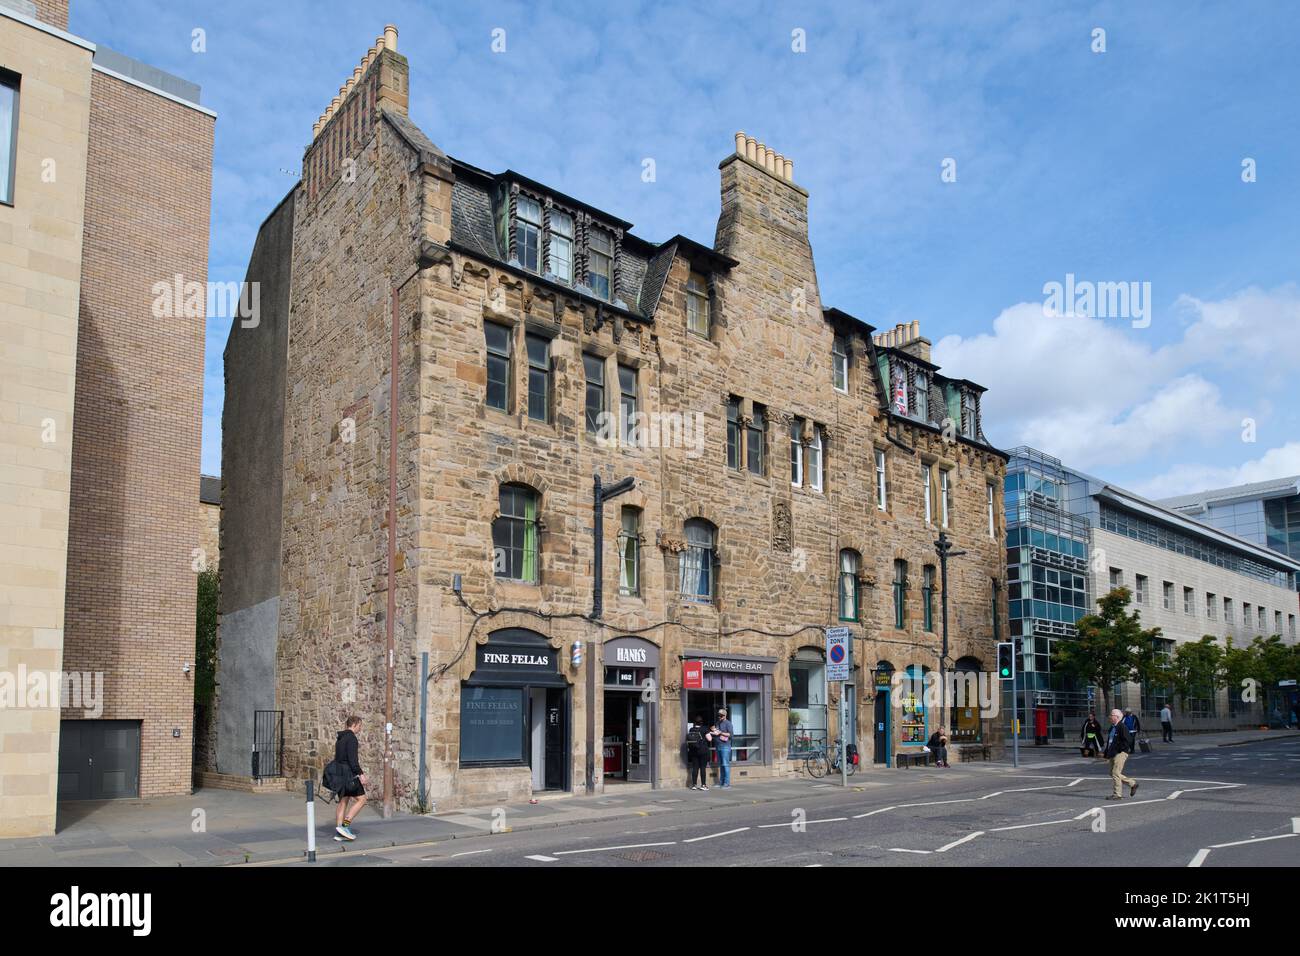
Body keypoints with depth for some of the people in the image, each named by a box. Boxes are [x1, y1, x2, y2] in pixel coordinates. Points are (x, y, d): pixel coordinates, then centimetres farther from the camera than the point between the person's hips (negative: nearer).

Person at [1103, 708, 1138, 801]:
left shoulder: (1122, 727, -11)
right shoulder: (1112, 727, 17)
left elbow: (1128, 740, -17)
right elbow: (1109, 741, 23)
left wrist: (1120, 749, -18)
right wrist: (1107, 753, 17)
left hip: (1120, 753, -10)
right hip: (1113, 754, 10)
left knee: (1116, 773, -12)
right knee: (1112, 773, 12)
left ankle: (1117, 794, -5)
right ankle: (1132, 784, 24)